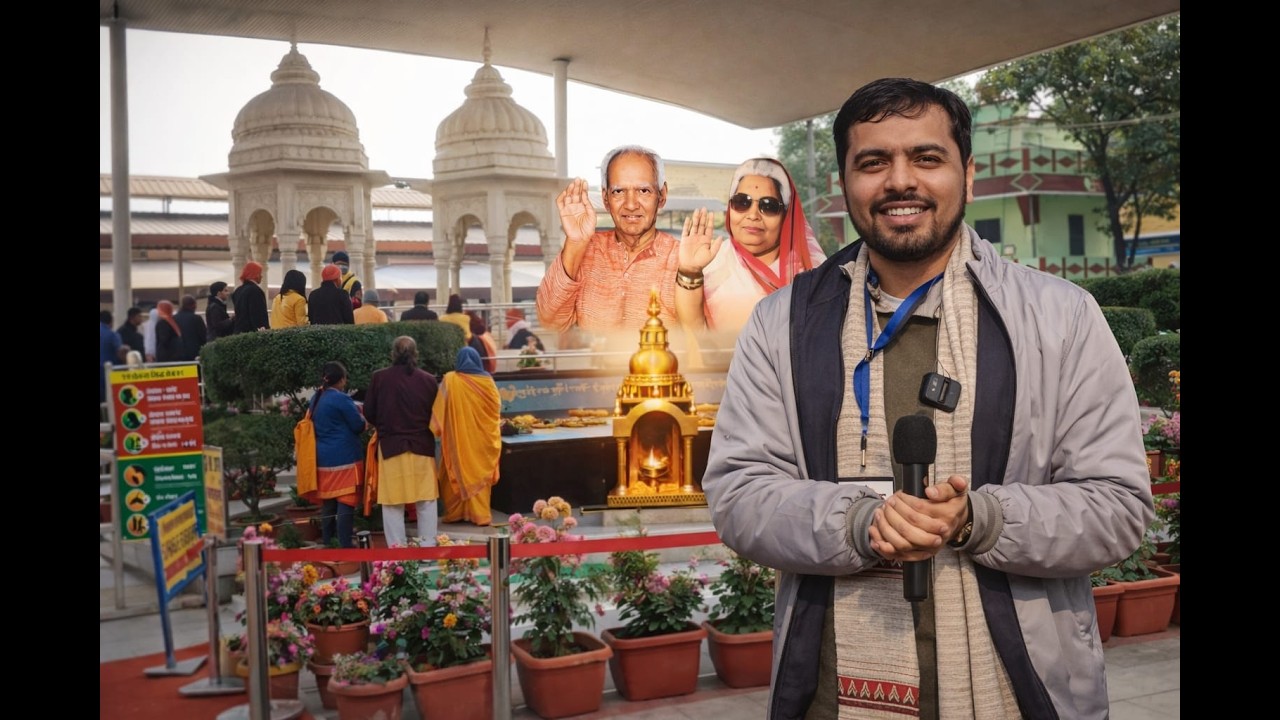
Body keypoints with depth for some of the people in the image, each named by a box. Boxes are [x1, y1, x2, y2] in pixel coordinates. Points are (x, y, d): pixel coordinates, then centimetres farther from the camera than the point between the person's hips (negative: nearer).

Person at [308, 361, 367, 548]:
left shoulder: (316, 399, 11)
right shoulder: (342, 399, -13)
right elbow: (359, 426, -11)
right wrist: (360, 415, 11)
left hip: (323, 459, 8)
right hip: (344, 457, -7)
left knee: (327, 503, 13)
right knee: (345, 503, -5)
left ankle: (327, 544, 18)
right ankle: (345, 546, -5)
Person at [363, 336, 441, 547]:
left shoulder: (379, 378, -7)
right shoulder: (428, 380, -5)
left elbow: (369, 413, 1)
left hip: (391, 447, -1)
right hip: (422, 446, 1)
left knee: (393, 502, 6)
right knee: (426, 501, 11)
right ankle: (427, 546, 14)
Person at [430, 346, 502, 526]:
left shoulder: (450, 380, -6)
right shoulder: (487, 381, -3)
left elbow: (439, 410, -2)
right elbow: (496, 408, 5)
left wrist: (438, 428, 11)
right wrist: (494, 429, 21)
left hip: (457, 437, -1)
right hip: (480, 438, 1)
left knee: (456, 473, 10)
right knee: (479, 473, 7)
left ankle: (455, 513, 13)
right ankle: (480, 514, 7)